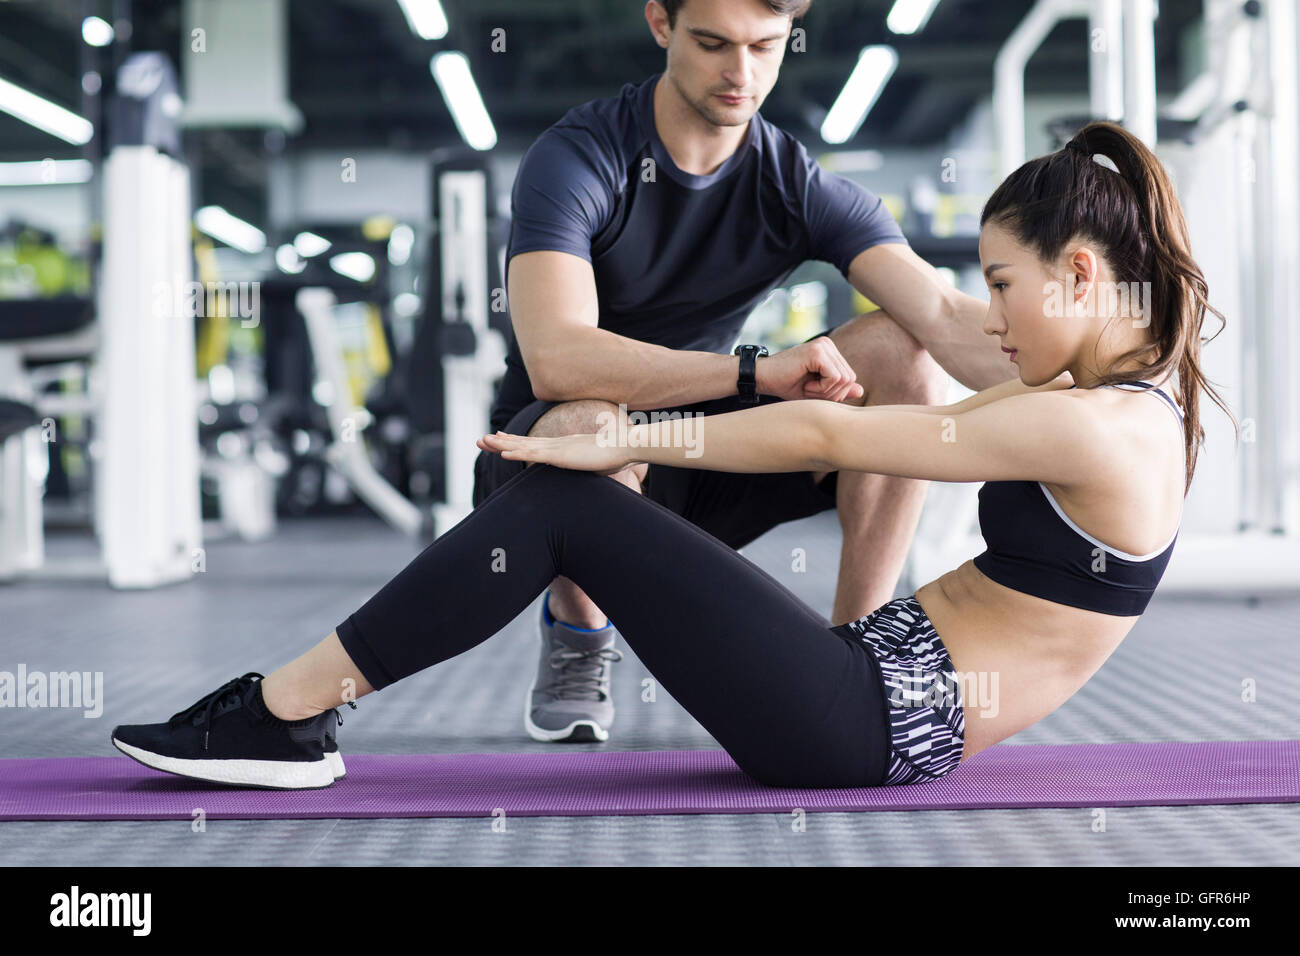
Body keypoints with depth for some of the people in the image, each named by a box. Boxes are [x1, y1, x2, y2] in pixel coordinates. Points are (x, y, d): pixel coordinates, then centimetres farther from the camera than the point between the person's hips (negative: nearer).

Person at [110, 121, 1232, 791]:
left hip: (874, 722, -10)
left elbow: (830, 436, -15)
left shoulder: (1100, 432, -16)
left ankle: (284, 714, -6)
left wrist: (626, 445, -8)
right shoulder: (1116, 399, 13)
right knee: (561, 502, 2)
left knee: (561, 504, -13)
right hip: (878, 686, 10)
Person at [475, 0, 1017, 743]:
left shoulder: (803, 188, -6)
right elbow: (555, 360, -34)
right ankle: (577, 632, -6)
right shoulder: (576, 159, -18)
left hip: (695, 468, 4)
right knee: (590, 424, -40)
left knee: (900, 354, -16)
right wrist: (757, 372, -37)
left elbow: (940, 313, -22)